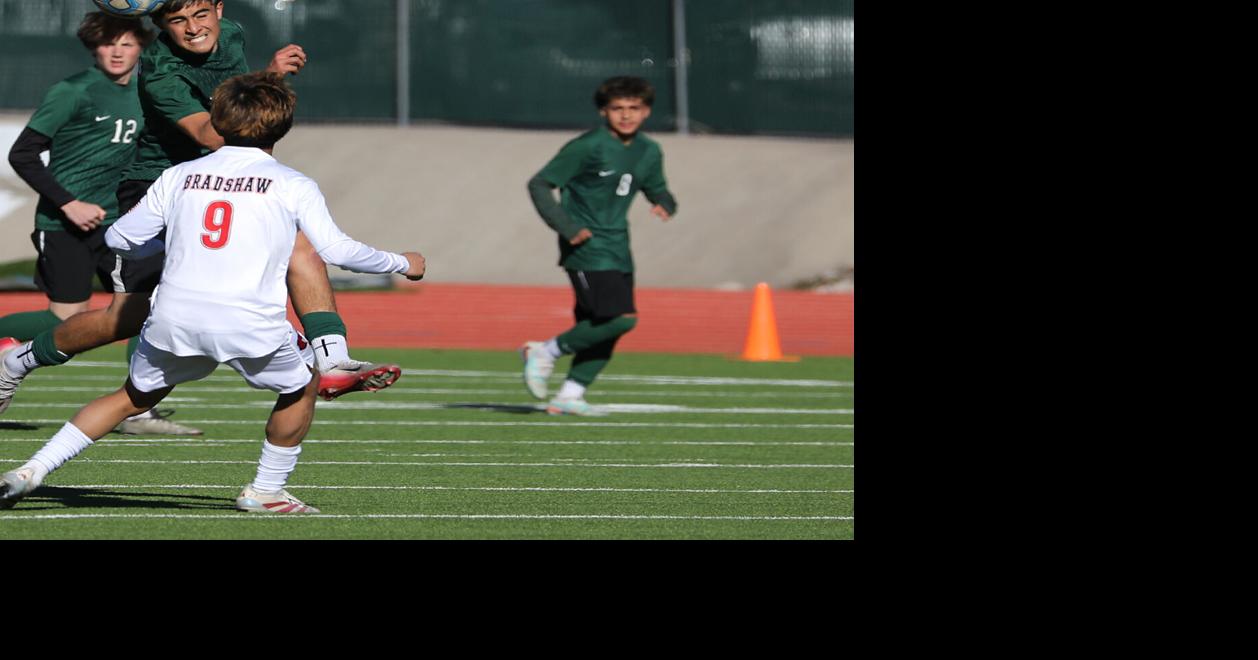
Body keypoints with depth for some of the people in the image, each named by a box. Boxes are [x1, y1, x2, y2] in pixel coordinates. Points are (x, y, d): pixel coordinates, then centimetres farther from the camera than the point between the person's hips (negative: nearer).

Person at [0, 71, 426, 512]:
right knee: (302, 387, 25)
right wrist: (401, 263, 20)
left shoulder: (179, 177, 14)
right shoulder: (294, 186, 6)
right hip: (252, 323, -3)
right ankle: (266, 491, 26)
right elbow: (336, 249, 4)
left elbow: (119, 238, 18)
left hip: (174, 320, 3)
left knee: (133, 398, 23)